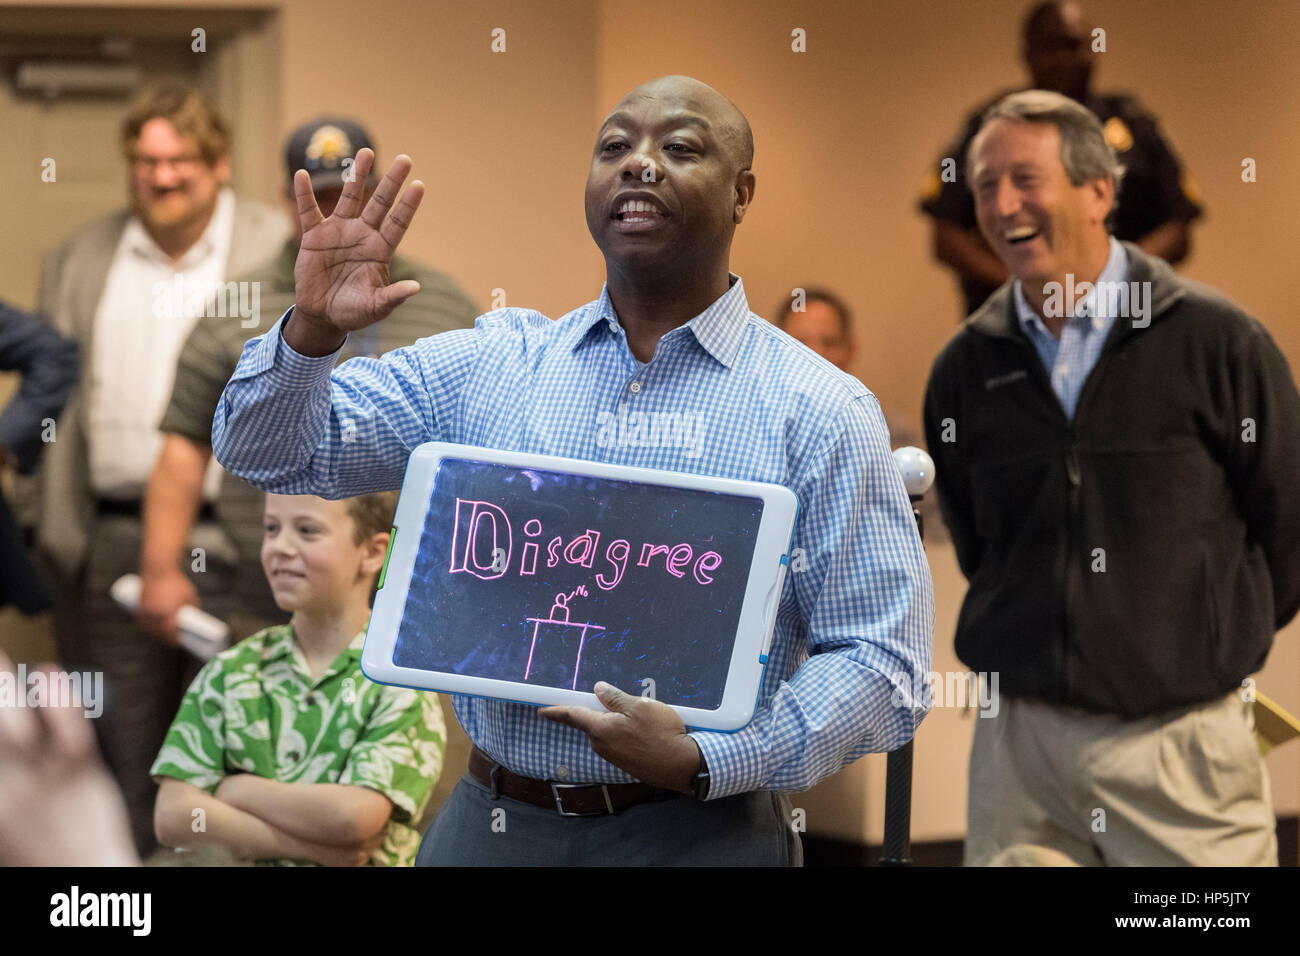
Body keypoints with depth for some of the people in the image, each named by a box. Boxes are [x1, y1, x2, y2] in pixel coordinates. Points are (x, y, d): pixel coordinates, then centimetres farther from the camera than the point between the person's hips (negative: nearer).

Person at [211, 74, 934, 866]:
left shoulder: (821, 411, -4)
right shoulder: (491, 365, 6)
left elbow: (880, 662, -9)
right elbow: (270, 452, 8)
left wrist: (704, 762, -22)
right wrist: (312, 329, -13)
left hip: (697, 831, -3)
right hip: (488, 823, 3)